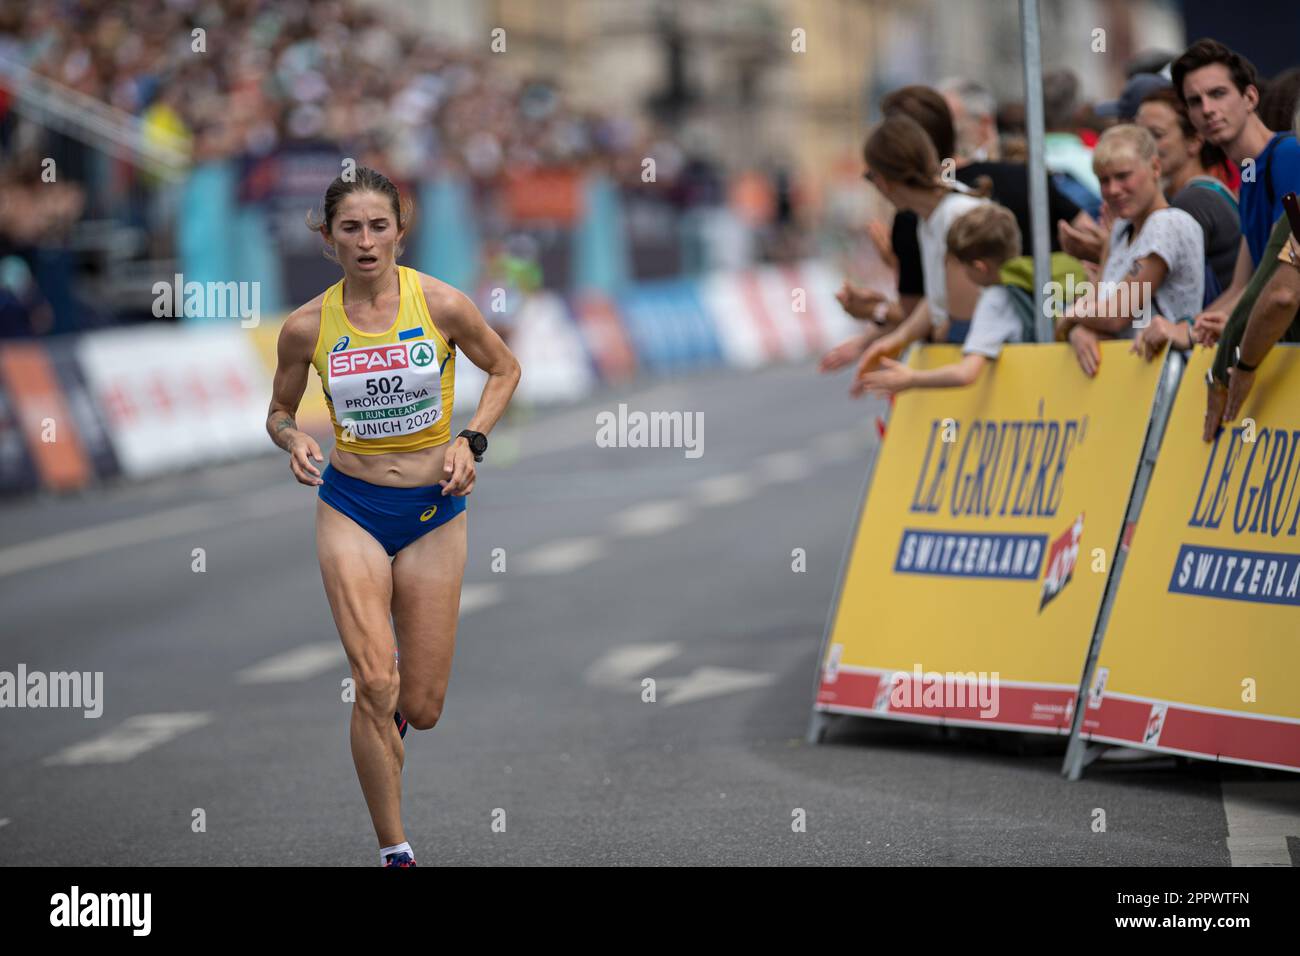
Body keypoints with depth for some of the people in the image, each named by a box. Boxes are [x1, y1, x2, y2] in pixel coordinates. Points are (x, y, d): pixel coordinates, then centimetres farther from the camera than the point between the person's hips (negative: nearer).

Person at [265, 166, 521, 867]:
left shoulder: (441, 305, -10)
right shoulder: (307, 326, -7)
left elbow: (505, 370, 7)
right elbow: (279, 411, 9)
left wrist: (471, 440, -8)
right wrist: (293, 439, -14)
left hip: (434, 509, 1)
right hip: (350, 507, 0)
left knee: (421, 710, 3)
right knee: (375, 685, -18)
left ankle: (388, 712, 43)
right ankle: (394, 852, -5)